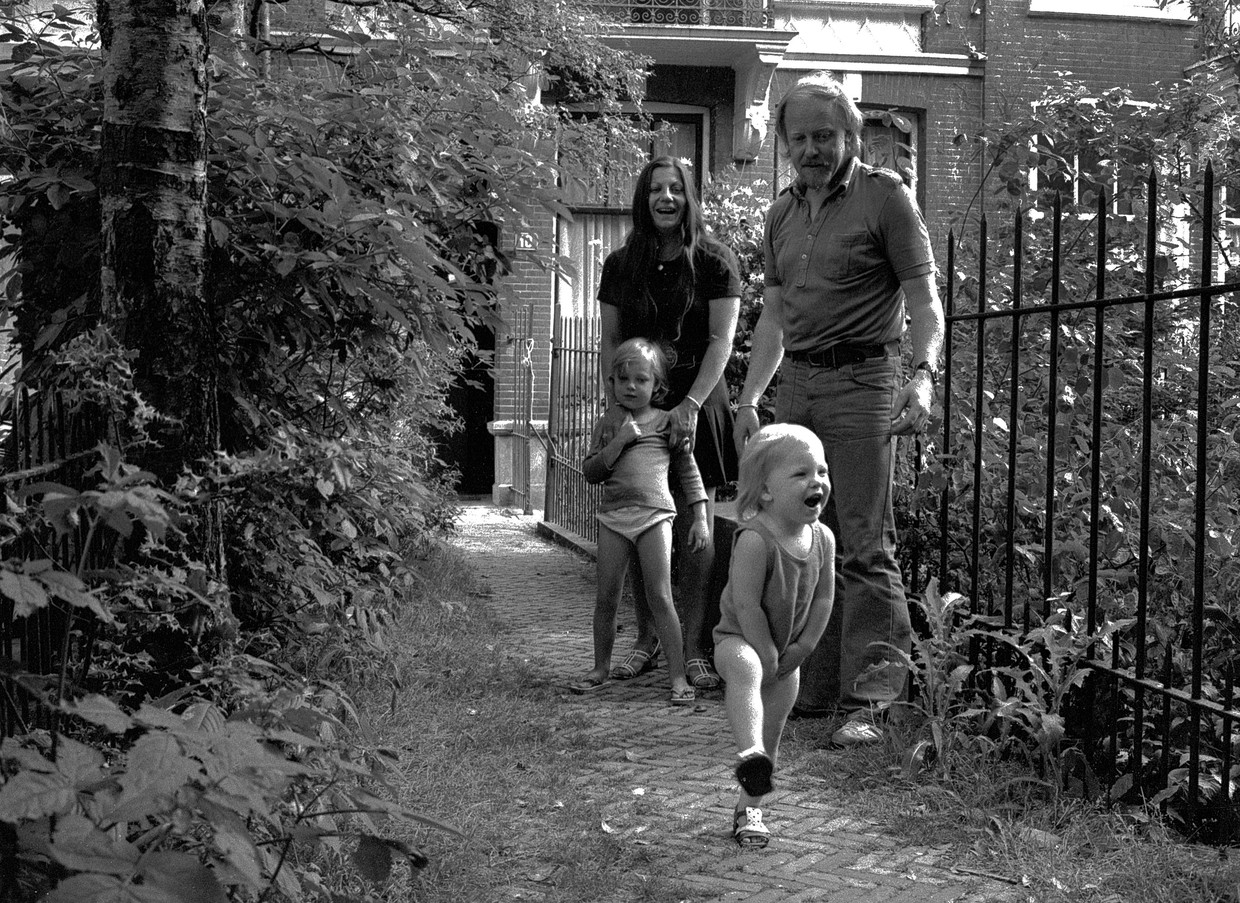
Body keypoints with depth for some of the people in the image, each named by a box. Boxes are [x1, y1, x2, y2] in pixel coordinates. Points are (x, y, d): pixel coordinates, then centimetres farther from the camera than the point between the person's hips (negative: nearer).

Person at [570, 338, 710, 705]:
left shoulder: (666, 422, 5)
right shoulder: (607, 423, 11)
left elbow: (689, 471, 7)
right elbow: (590, 471, 6)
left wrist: (701, 519, 1)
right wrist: (619, 442, -7)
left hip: (654, 514, -3)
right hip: (613, 515, 3)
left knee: (660, 596, -7)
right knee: (606, 597, 7)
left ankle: (678, 676, -3)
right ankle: (601, 668, 23)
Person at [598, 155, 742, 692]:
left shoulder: (713, 263, -1)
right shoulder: (620, 265, 9)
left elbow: (721, 341, -7)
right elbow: (609, 343, 10)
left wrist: (690, 404, -16)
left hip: (697, 408, -3)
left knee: (696, 529, -4)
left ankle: (695, 649, 0)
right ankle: (646, 641, 13)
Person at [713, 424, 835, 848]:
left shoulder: (823, 539, -9)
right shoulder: (755, 539, -29)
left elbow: (823, 599, 0)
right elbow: (746, 605, -27)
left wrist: (802, 647, -5)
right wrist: (766, 655, -22)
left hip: (787, 652, 6)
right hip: (739, 637, -6)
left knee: (772, 730, 11)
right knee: (744, 668, -41)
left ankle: (749, 807, 27)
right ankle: (750, 752, -55)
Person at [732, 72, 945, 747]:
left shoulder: (885, 196, -1)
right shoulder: (782, 213, 17)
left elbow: (924, 299, -5)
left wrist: (923, 375, -20)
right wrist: (749, 398, 14)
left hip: (861, 381, -6)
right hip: (796, 383, 6)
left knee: (864, 548, -9)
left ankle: (868, 702, -6)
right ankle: (814, 687, 15)